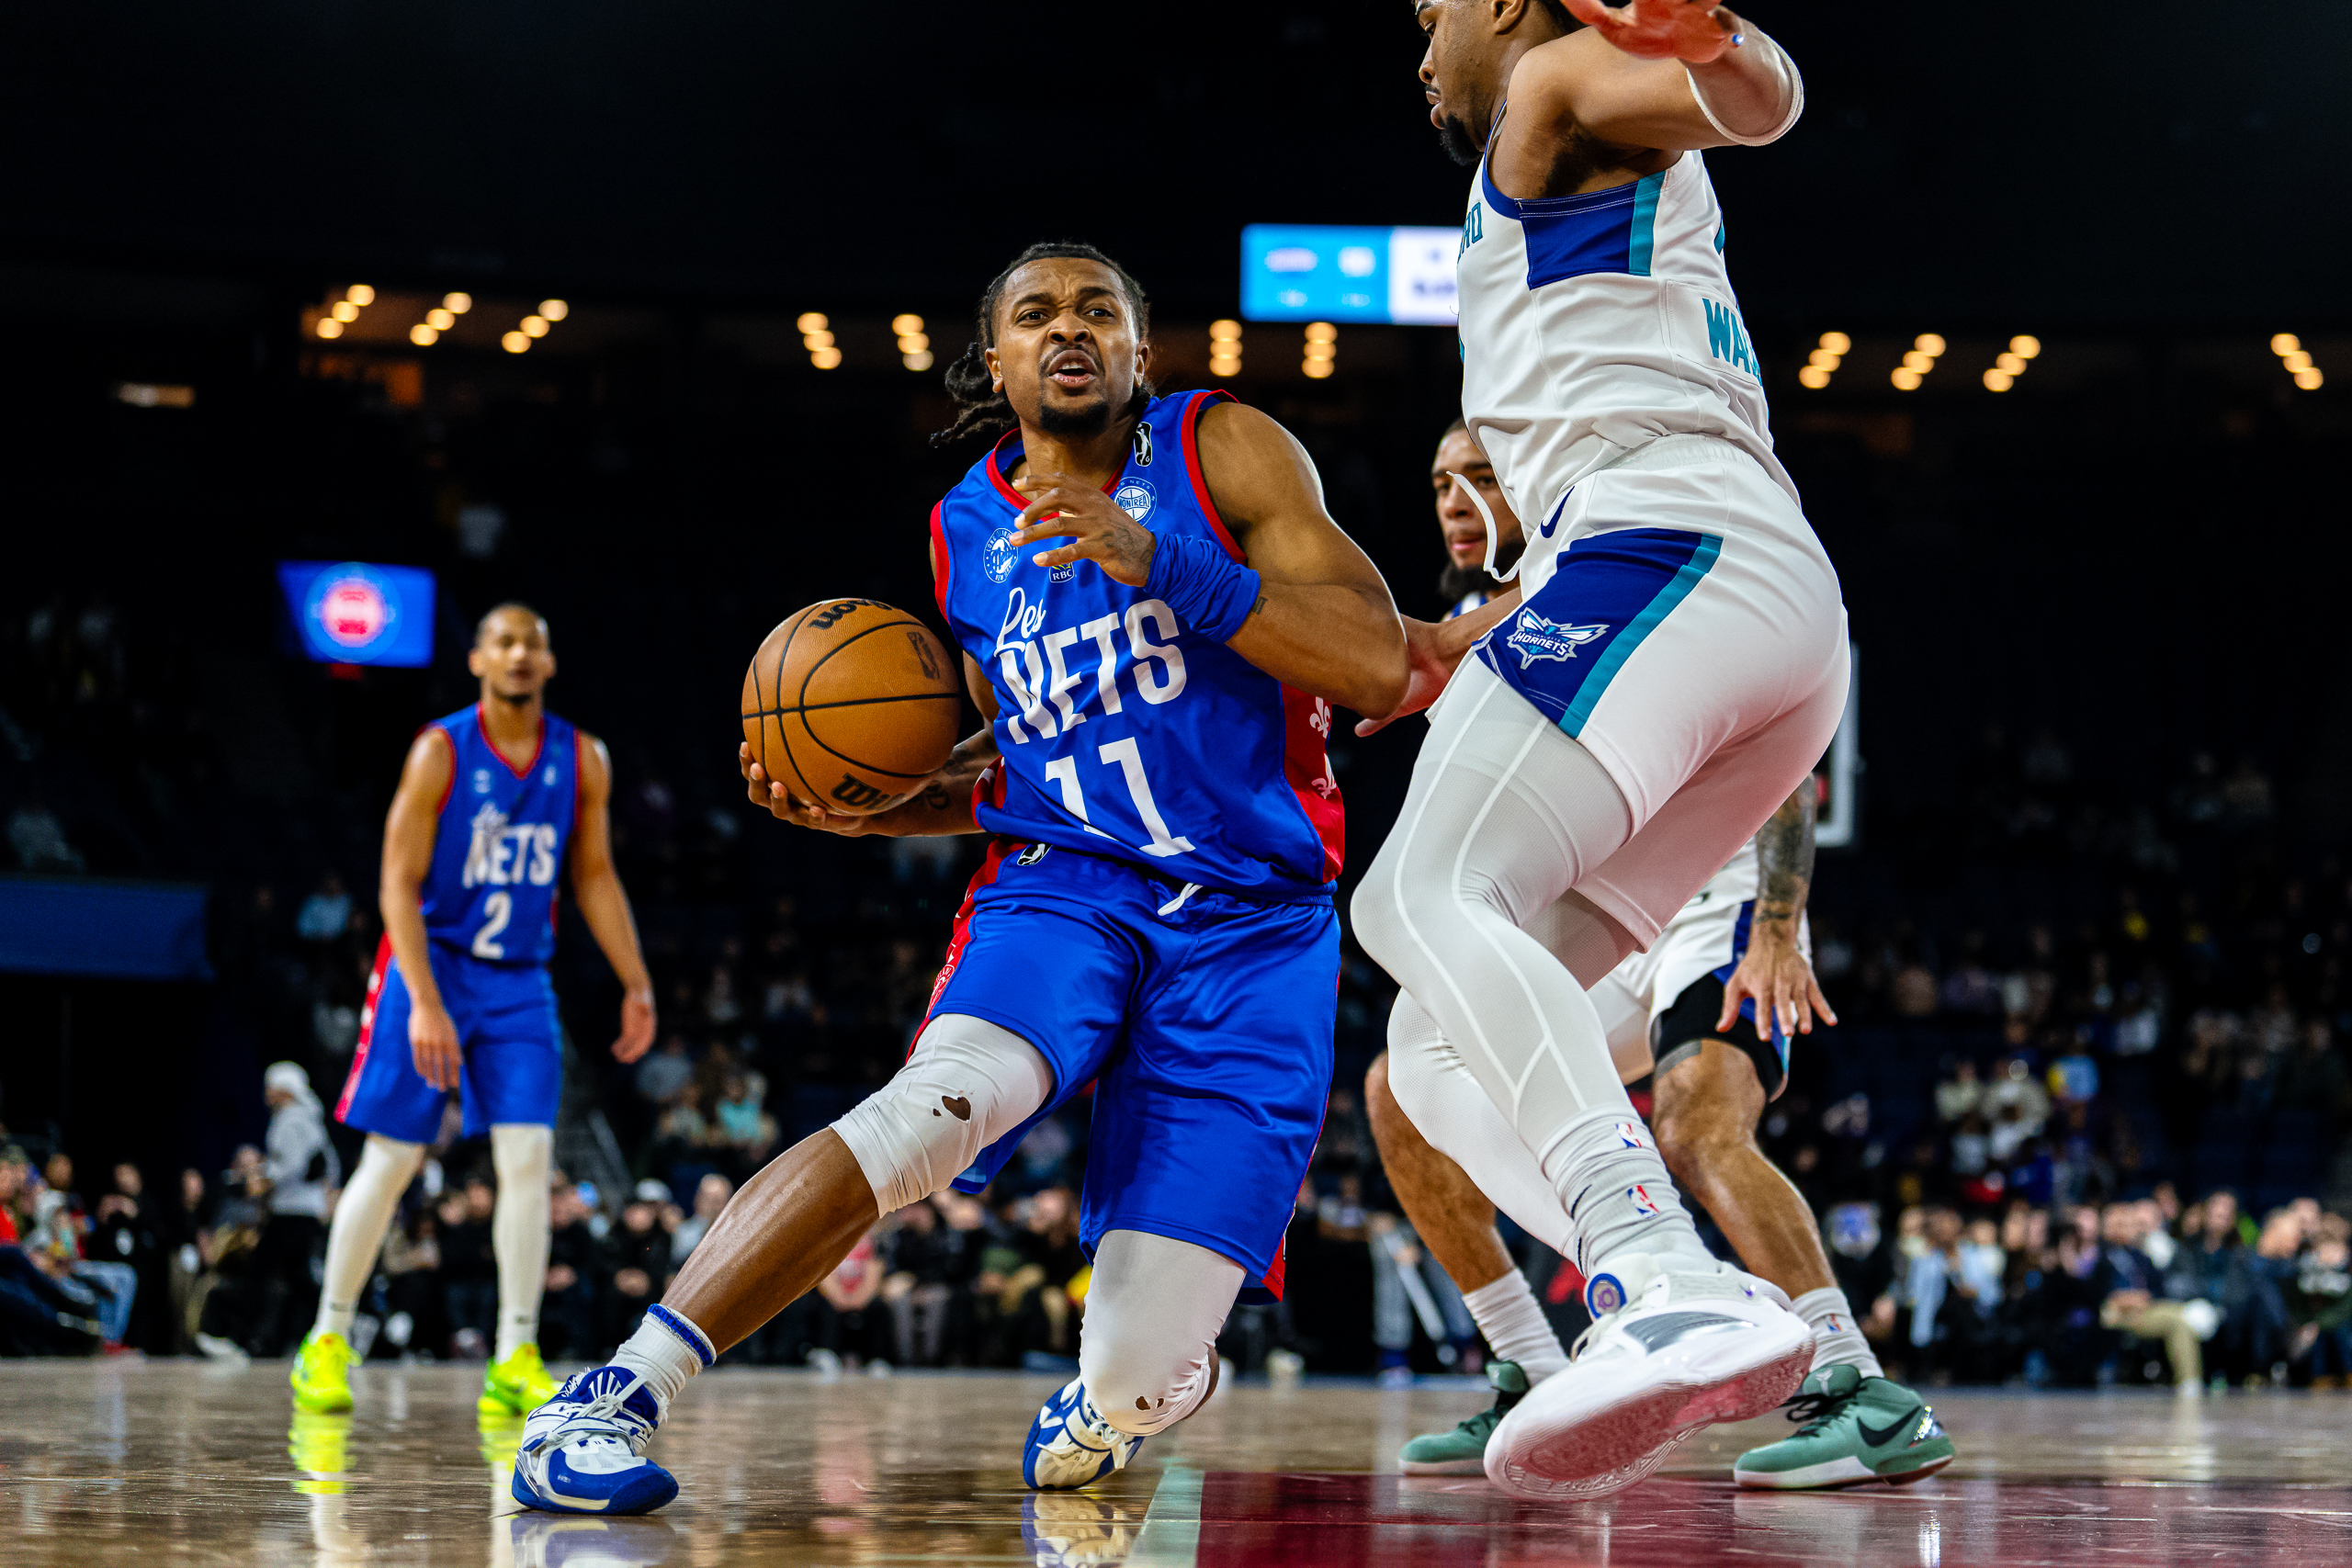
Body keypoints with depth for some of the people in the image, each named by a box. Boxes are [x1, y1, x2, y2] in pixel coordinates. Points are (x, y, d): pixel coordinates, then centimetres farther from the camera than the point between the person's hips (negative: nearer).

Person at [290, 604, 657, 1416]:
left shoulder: (582, 761, 1)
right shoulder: (440, 752, -11)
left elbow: (595, 877, 11)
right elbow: (400, 884, -14)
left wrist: (637, 984, 4)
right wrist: (424, 1004, -22)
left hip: (521, 983, 3)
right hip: (431, 967, -3)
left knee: (528, 1156, -8)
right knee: (391, 1159, -1)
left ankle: (515, 1361, -6)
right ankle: (327, 1341, 13)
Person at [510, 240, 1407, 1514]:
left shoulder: (1225, 453, -1)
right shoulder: (966, 533, 12)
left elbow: (1379, 669, -13)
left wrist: (1165, 567, -23)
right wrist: (865, 806, 4)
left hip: (1252, 921, -2)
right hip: (1060, 882, 2)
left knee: (1132, 1381, -12)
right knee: (945, 1098, -36)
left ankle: (1134, 1376, 29)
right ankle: (615, 1395, -36)